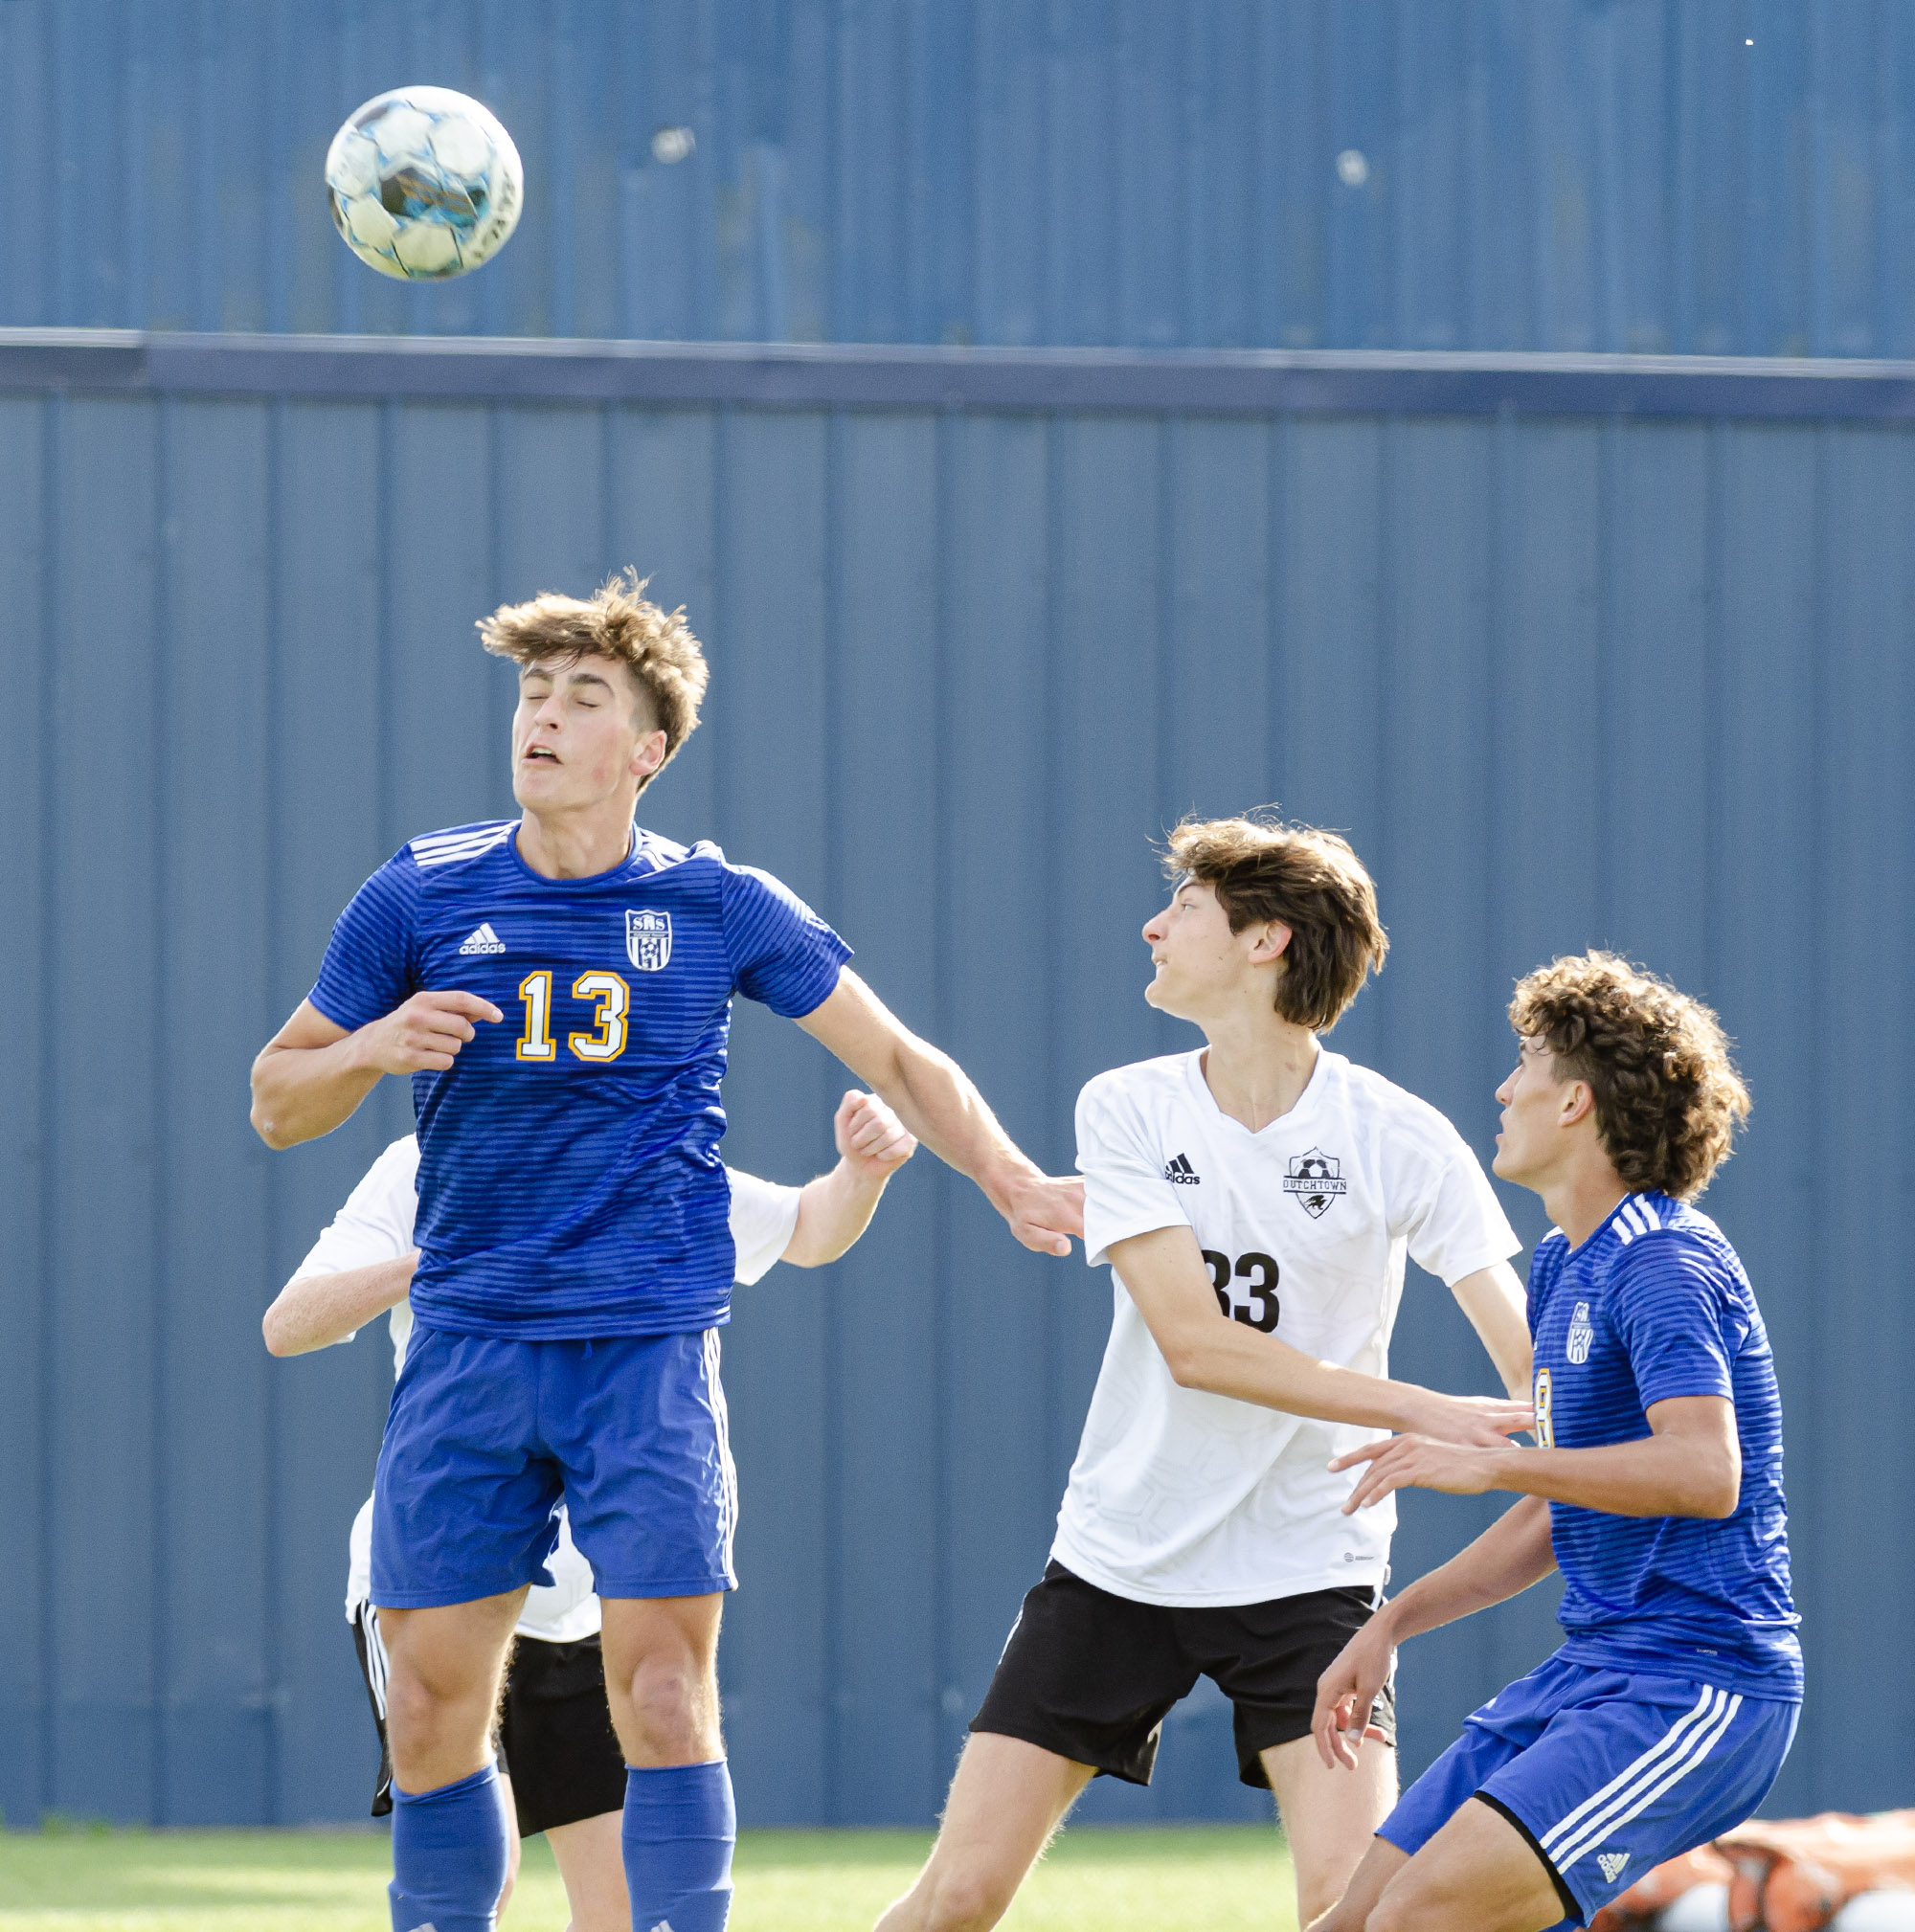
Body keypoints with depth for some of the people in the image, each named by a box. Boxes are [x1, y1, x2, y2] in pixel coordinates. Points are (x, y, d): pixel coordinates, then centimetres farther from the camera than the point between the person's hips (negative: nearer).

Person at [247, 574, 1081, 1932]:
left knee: (664, 1701, -11)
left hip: (648, 1351, -1)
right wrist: (374, 1046, -11)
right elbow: (278, 1105, 10)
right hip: (467, 1347, 1)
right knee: (432, 1709, 0)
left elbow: (902, 1063, 13)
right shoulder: (420, 895, 4)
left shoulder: (721, 907, 3)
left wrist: (1013, 1182, -2)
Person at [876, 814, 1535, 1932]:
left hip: (1307, 1576, -2)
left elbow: (1534, 1362, -13)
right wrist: (1419, 1409, -22)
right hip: (1118, 1562, 2)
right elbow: (1193, 1344, -14)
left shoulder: (1399, 1140, -8)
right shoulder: (1126, 1113, -4)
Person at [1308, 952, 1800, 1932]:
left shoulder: (1661, 1266, -14)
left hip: (1701, 1689, -10)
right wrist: (1392, 1622, 20)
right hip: (1593, 1669, 10)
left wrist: (1491, 1463, -31)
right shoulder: (1564, 1265, 18)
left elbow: (1705, 1473, -30)